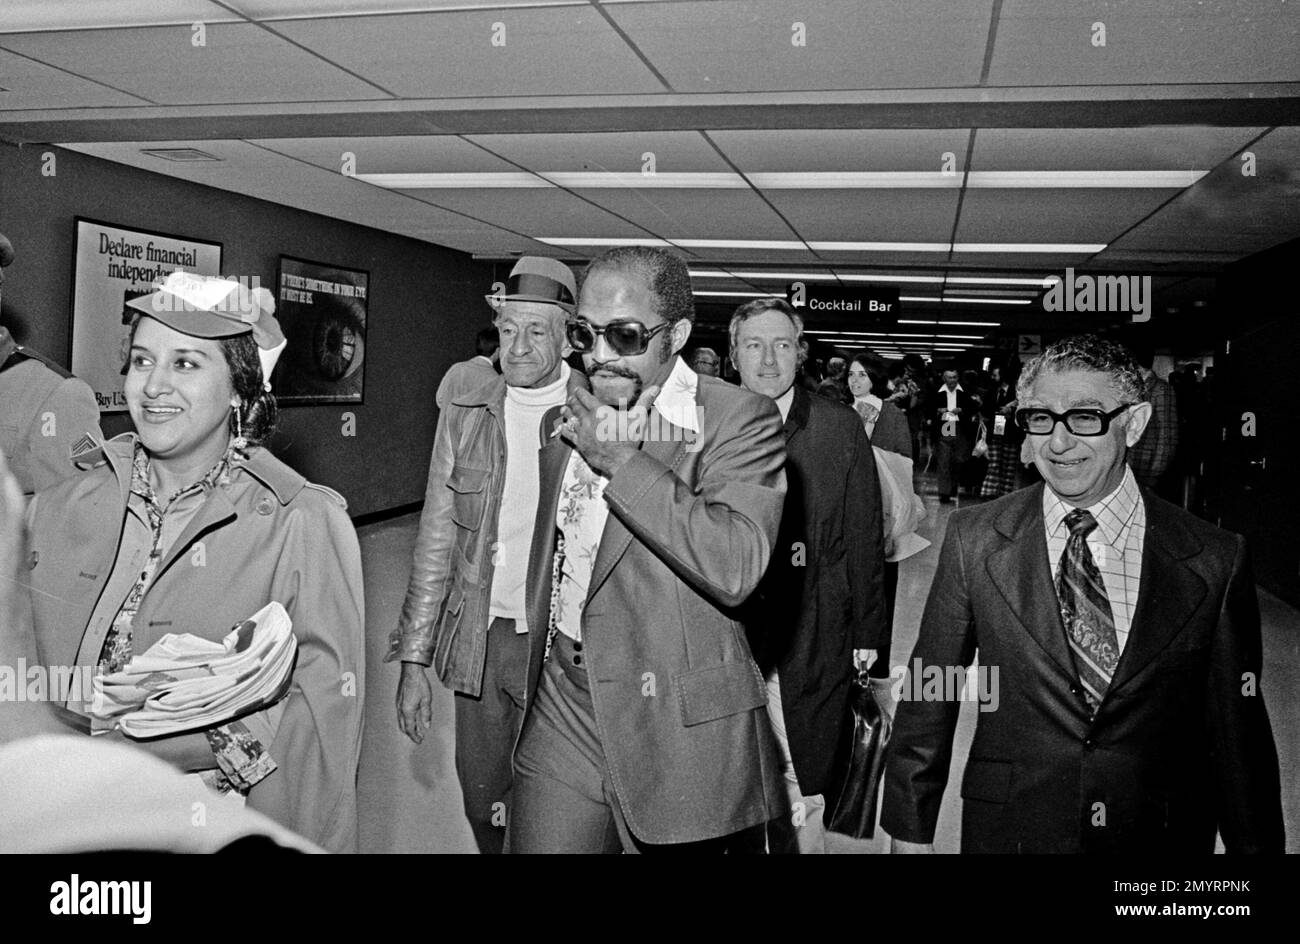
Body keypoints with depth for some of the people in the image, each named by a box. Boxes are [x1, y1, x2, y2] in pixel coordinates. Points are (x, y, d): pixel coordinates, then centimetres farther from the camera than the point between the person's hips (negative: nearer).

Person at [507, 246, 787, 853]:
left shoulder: (741, 419, -11)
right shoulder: (572, 413, 10)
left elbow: (735, 568, -27)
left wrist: (617, 458, -22)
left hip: (673, 726, -5)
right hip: (560, 706, 5)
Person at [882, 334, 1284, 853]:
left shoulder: (1215, 559, -9)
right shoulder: (973, 539, -8)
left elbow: (1237, 730, -2)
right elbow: (929, 697, -5)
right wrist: (910, 831, -3)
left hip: (1164, 834, 1)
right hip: (1006, 829, 0)